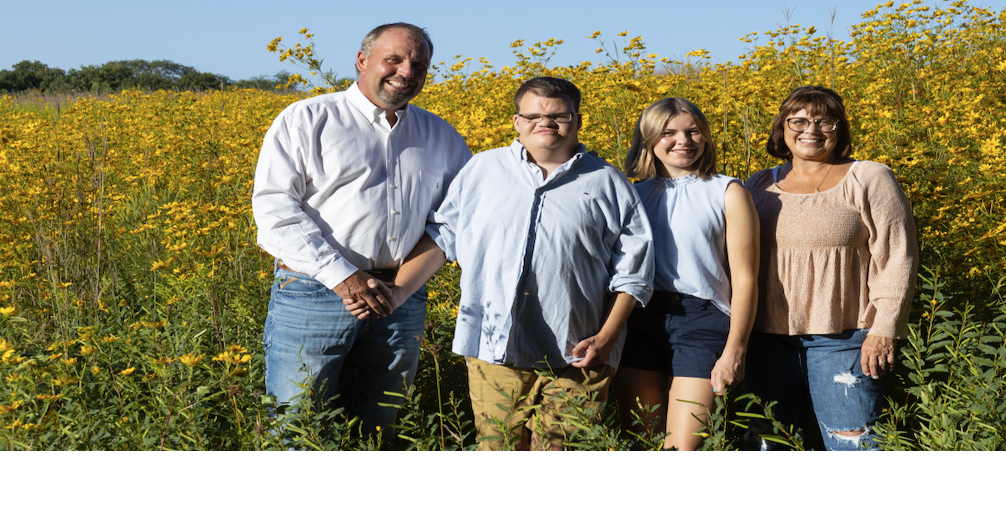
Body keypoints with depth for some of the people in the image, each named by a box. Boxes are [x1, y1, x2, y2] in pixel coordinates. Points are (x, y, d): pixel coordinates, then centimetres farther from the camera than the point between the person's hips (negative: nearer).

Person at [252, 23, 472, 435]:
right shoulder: (306, 119, -1)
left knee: (374, 429, 12)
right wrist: (340, 274, -19)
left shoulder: (441, 136, 14)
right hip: (314, 291, -4)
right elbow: (272, 204, -9)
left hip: (402, 300, 4)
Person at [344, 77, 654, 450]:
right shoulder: (482, 170, 13)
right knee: (497, 443, 1)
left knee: (560, 445, 1)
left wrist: (606, 338, -5)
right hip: (495, 347, 1)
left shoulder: (608, 184, 8)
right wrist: (397, 291, -2)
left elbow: (632, 269, 6)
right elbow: (442, 237, 12)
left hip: (574, 354, -1)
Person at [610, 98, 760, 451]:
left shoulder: (728, 193, 3)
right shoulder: (634, 195, 12)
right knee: (639, 439, 8)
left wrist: (734, 352, -7)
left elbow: (744, 280, -1)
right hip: (639, 322, 4)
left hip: (701, 321, -3)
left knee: (683, 446, -7)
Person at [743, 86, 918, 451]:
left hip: (843, 338, -4)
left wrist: (884, 330, -13)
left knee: (850, 441, -4)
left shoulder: (869, 179, -1)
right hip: (770, 337, 4)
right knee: (770, 440, 10)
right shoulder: (760, 185, 10)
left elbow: (896, 260, -6)